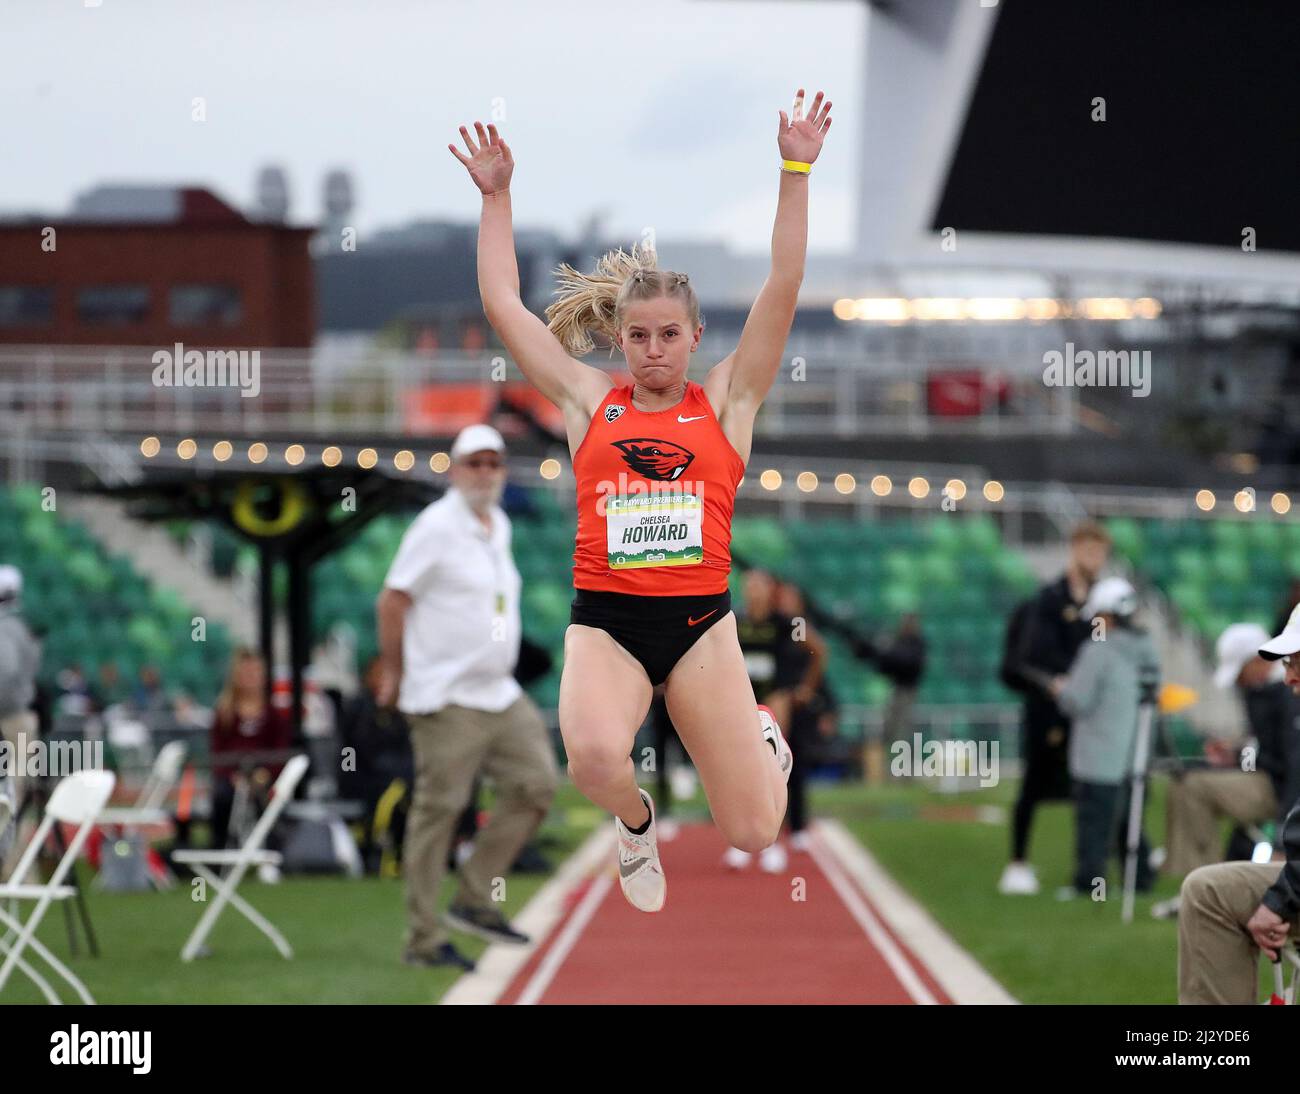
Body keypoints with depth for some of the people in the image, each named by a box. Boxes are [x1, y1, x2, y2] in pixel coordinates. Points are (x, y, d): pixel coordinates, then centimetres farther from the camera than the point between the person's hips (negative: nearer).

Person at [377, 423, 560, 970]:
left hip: (501, 693, 8)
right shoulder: (437, 526, -11)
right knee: (438, 810, -5)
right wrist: (394, 675, -5)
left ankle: (476, 899, 10)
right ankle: (425, 939, 0)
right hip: (446, 700, -8)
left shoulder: (499, 526, 14)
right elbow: (392, 602, -11)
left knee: (537, 782, 2)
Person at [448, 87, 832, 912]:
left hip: (699, 620, 0)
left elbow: (783, 291, 2)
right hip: (605, 620, 0)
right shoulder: (589, 401, 10)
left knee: (754, 836, 0)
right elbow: (503, 303, 12)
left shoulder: (725, 402, 8)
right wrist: (495, 197, 12)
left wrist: (796, 175, -2)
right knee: (595, 758, -34)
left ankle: (762, 736, 39)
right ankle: (637, 821, 6)